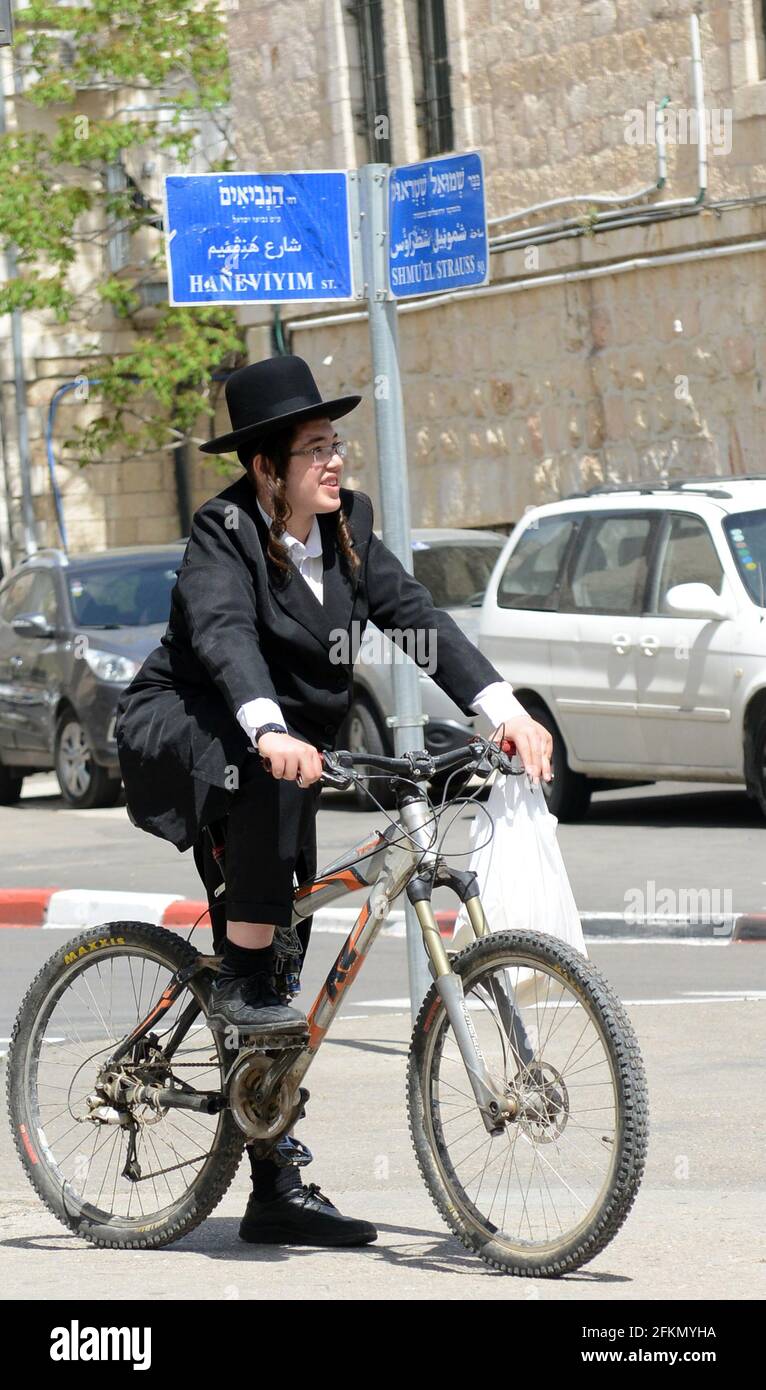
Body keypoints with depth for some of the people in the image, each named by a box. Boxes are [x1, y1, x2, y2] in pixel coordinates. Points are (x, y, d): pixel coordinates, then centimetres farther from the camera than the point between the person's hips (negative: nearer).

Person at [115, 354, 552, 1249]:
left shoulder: (344, 526, 1)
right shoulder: (226, 533, -18)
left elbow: (413, 613, -7)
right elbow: (223, 633, -36)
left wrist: (503, 708, -21)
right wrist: (269, 730, -55)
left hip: (277, 756, 6)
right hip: (181, 732, -6)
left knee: (280, 966, 5)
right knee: (269, 781, -41)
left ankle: (278, 1191, 10)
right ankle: (238, 987, -29)